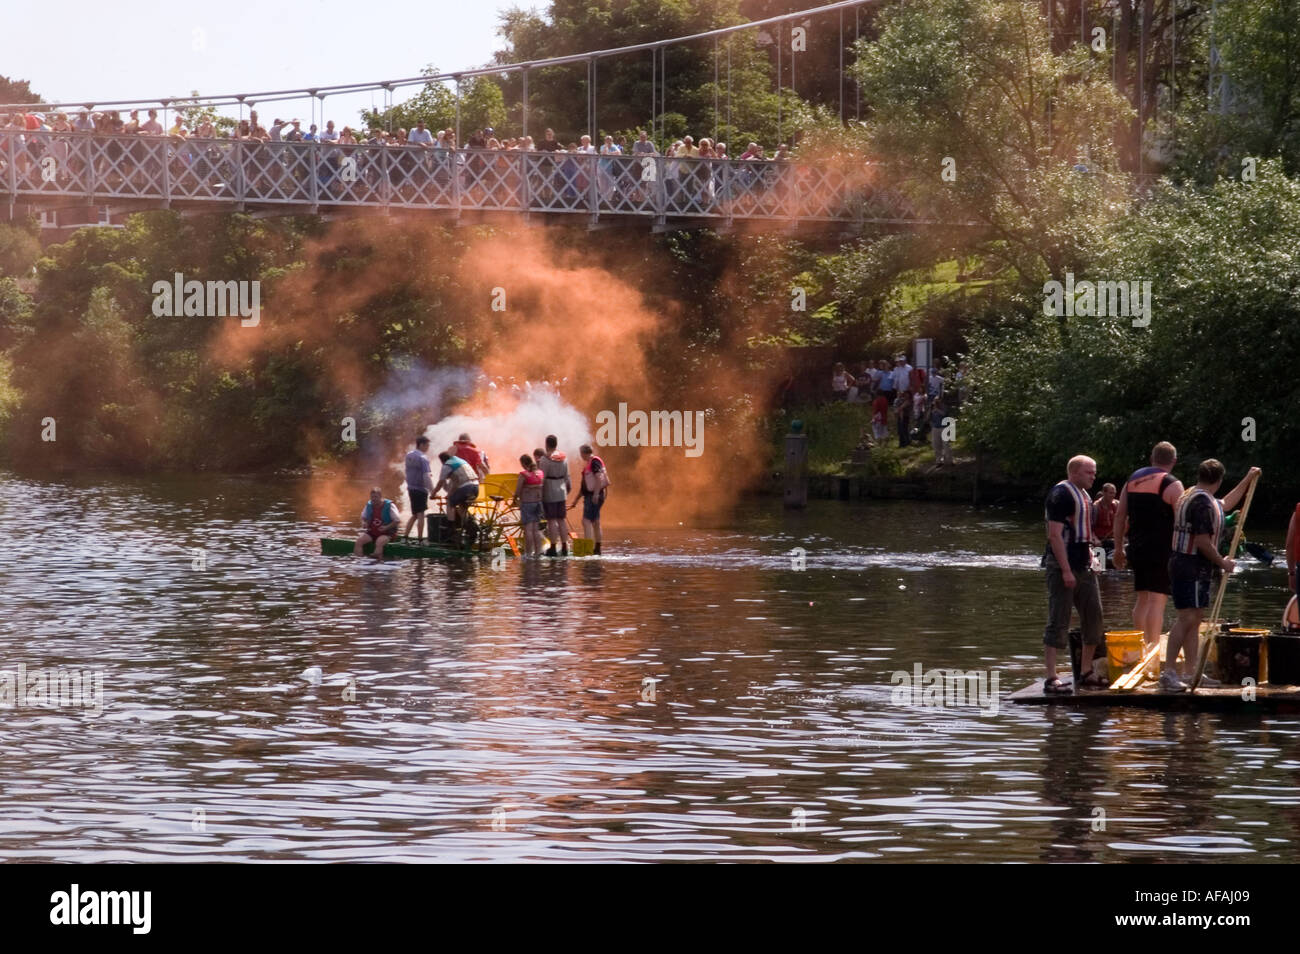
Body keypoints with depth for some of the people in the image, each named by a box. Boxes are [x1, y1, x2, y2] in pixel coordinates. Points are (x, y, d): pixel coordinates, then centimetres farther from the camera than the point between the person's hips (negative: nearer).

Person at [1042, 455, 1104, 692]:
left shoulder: (1084, 495, 17)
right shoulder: (1061, 494, -13)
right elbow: (1055, 534, -19)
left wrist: (1089, 553, 17)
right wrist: (1066, 570, -23)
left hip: (1083, 566, 9)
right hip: (1063, 566, -9)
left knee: (1093, 617, 10)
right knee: (1058, 622, -8)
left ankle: (1086, 673, 20)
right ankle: (1051, 679, -8)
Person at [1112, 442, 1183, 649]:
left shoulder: (1133, 479, 12)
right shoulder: (1172, 484, -7)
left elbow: (1120, 516, 14)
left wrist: (1118, 549, 18)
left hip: (1137, 549, 6)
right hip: (1162, 551, -6)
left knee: (1142, 599, 14)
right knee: (1157, 600, -8)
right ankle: (1153, 647, -13)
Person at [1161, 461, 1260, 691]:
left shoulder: (1196, 497, 16)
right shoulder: (1202, 503, -18)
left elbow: (1225, 504, 35)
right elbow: (1203, 542, -23)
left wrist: (1248, 480, 39)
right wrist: (1222, 562, -9)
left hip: (1196, 569, 11)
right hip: (1190, 569, -11)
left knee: (1195, 619, 12)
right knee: (1187, 618, -14)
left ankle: (1192, 671, 16)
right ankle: (1168, 671, -18)